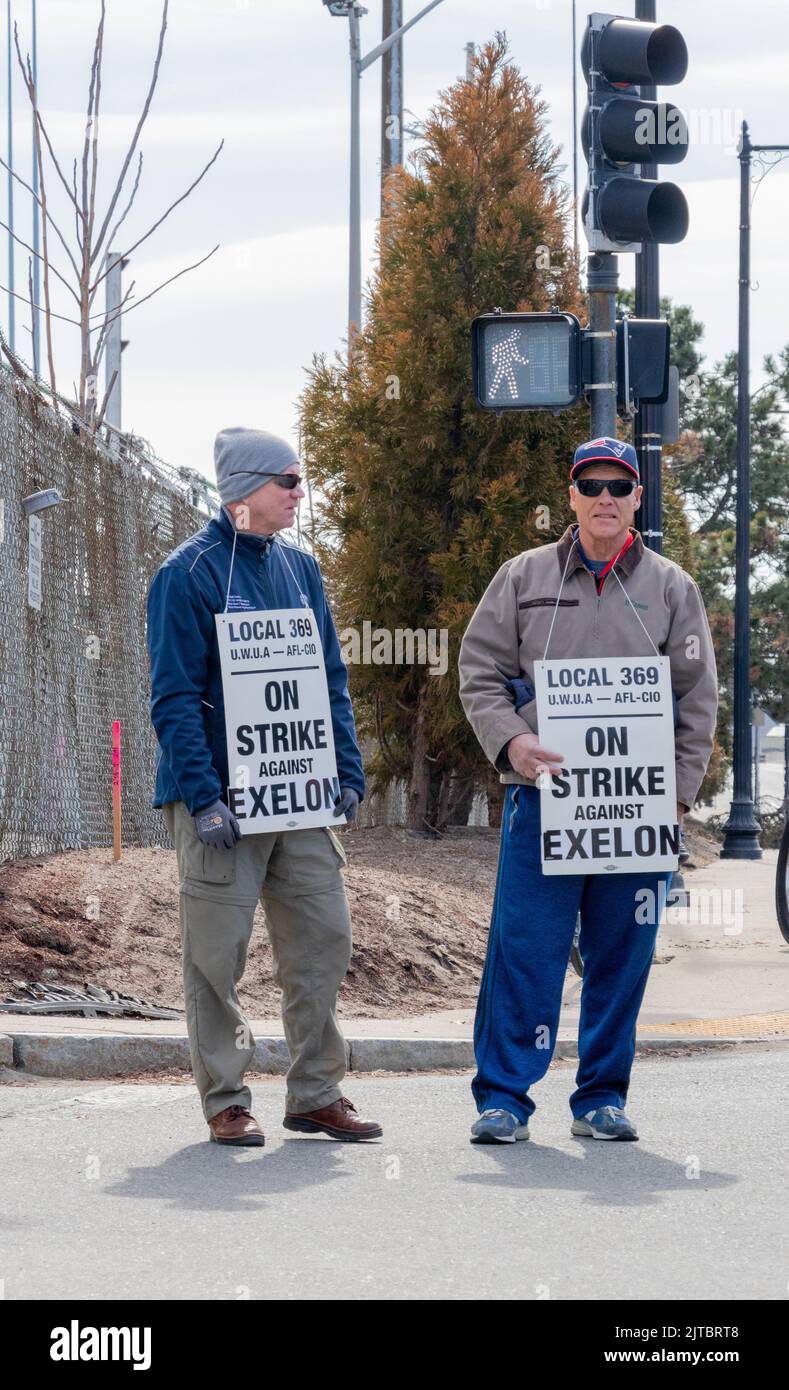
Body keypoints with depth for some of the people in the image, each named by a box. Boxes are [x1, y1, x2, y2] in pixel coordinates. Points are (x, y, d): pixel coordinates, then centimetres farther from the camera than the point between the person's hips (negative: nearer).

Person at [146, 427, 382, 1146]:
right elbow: (174, 696, -11)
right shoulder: (190, 572, -7)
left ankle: (317, 1093, 13)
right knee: (218, 952, -1)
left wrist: (348, 772, 7)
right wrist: (204, 796, -18)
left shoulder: (300, 568, 13)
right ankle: (226, 1101, 8)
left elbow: (331, 678, 17)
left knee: (323, 936, 4)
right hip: (223, 798, -6)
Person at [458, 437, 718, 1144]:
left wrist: (678, 791, -1)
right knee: (524, 949, -5)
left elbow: (698, 698, 8)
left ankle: (602, 1098, 15)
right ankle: (504, 1096, 2)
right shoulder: (525, 577, 8)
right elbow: (480, 670, 7)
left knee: (622, 955, 5)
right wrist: (511, 741, -10)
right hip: (541, 796, -1)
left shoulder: (671, 588, 9)